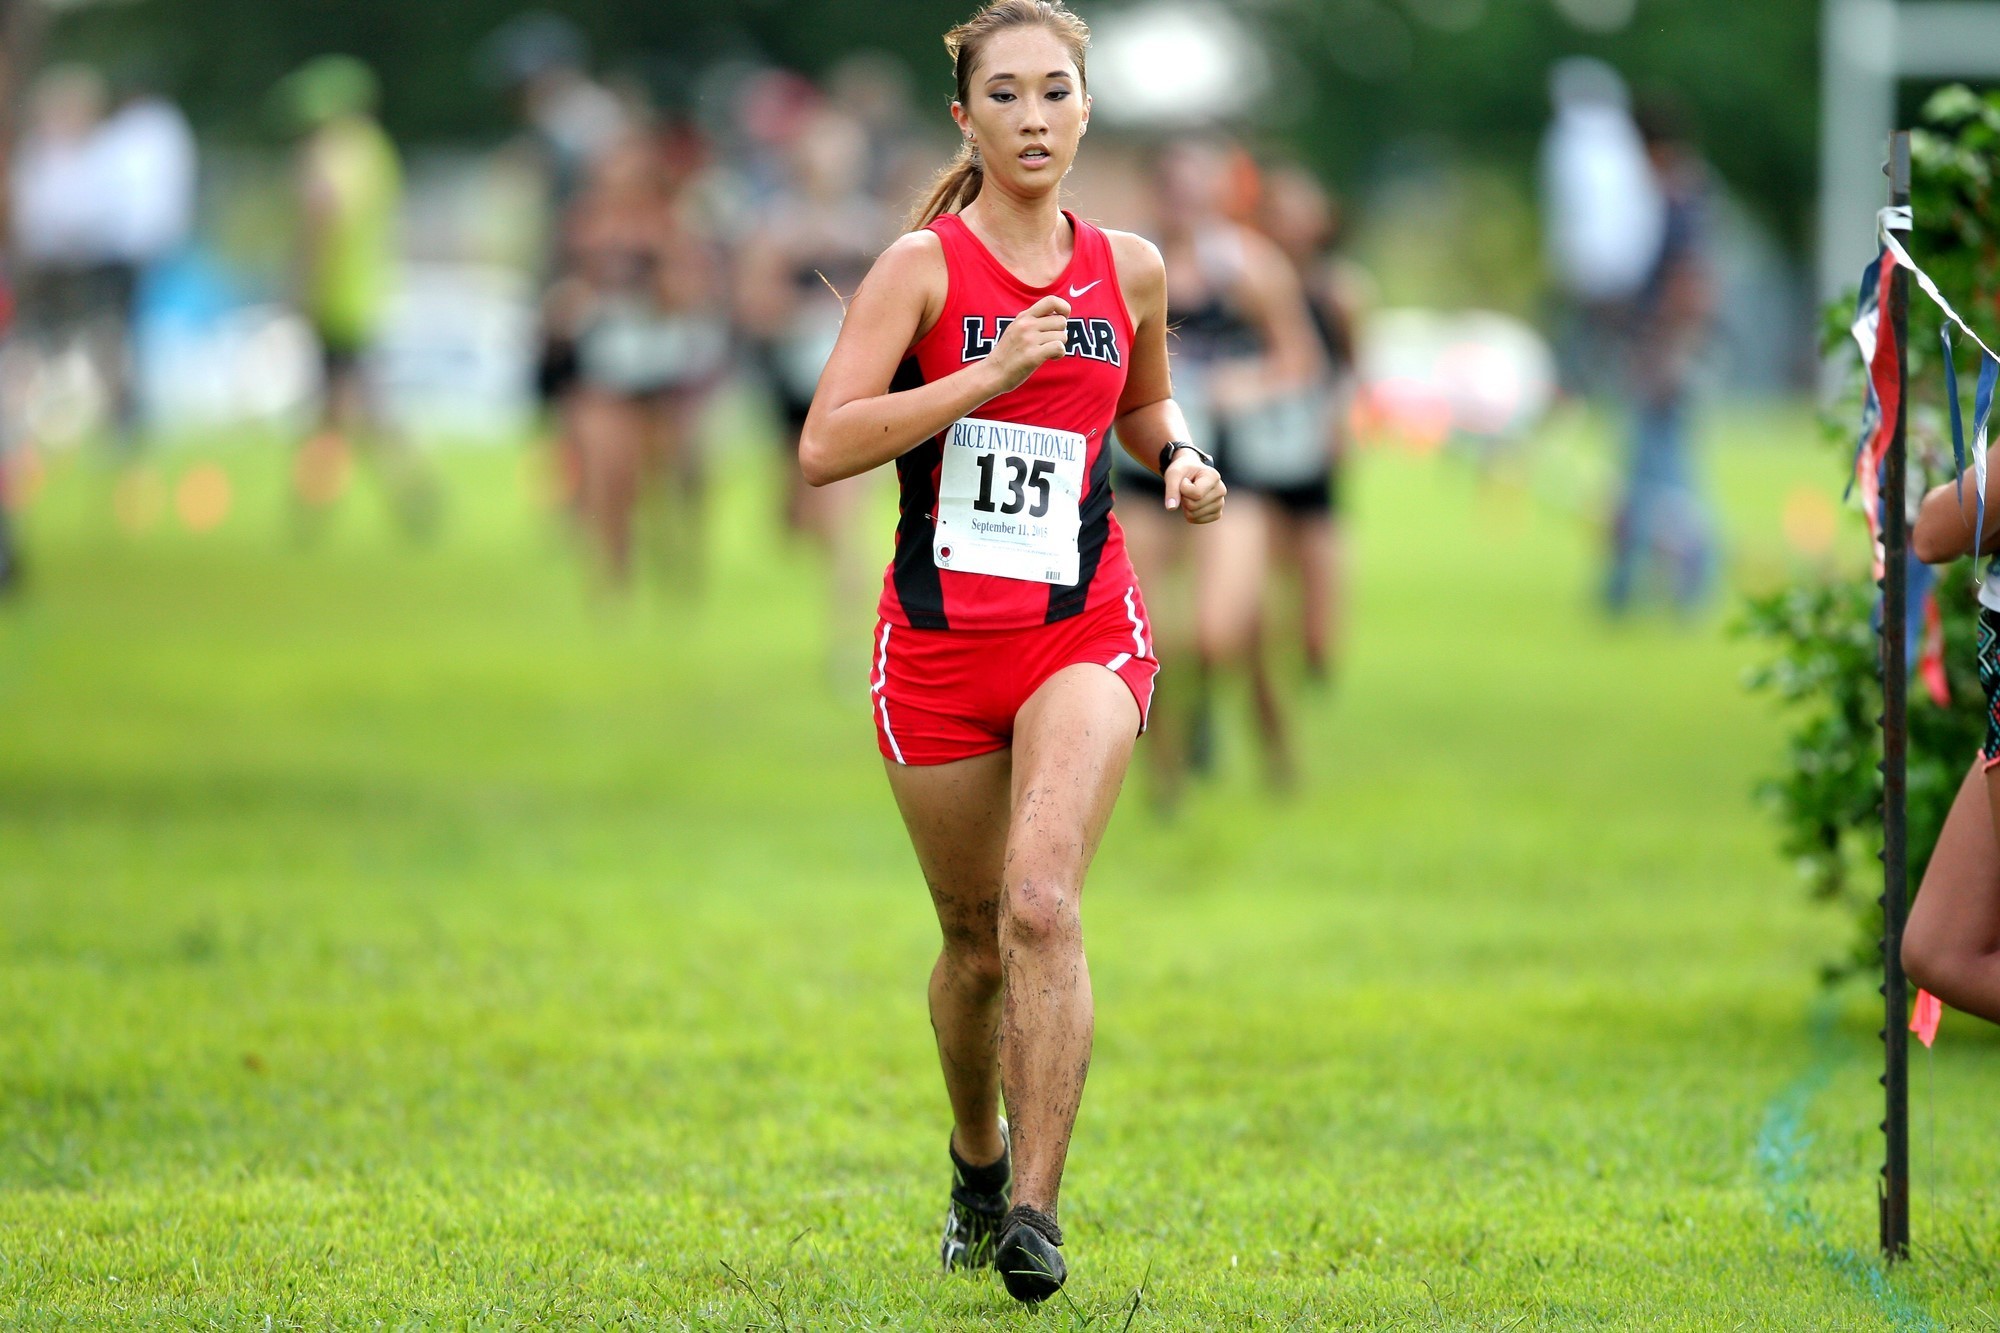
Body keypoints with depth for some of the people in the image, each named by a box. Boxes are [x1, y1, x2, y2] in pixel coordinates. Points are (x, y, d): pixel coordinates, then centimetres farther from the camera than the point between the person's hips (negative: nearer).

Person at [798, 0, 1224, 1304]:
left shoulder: (1128, 268, 6)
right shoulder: (924, 265, -5)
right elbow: (825, 446, -15)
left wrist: (1183, 457, 4)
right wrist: (991, 373, -21)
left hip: (1084, 631, 0)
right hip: (941, 642, 0)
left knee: (1042, 903, -21)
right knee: (975, 941, 10)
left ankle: (1035, 1209, -21)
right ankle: (978, 1160, 38)